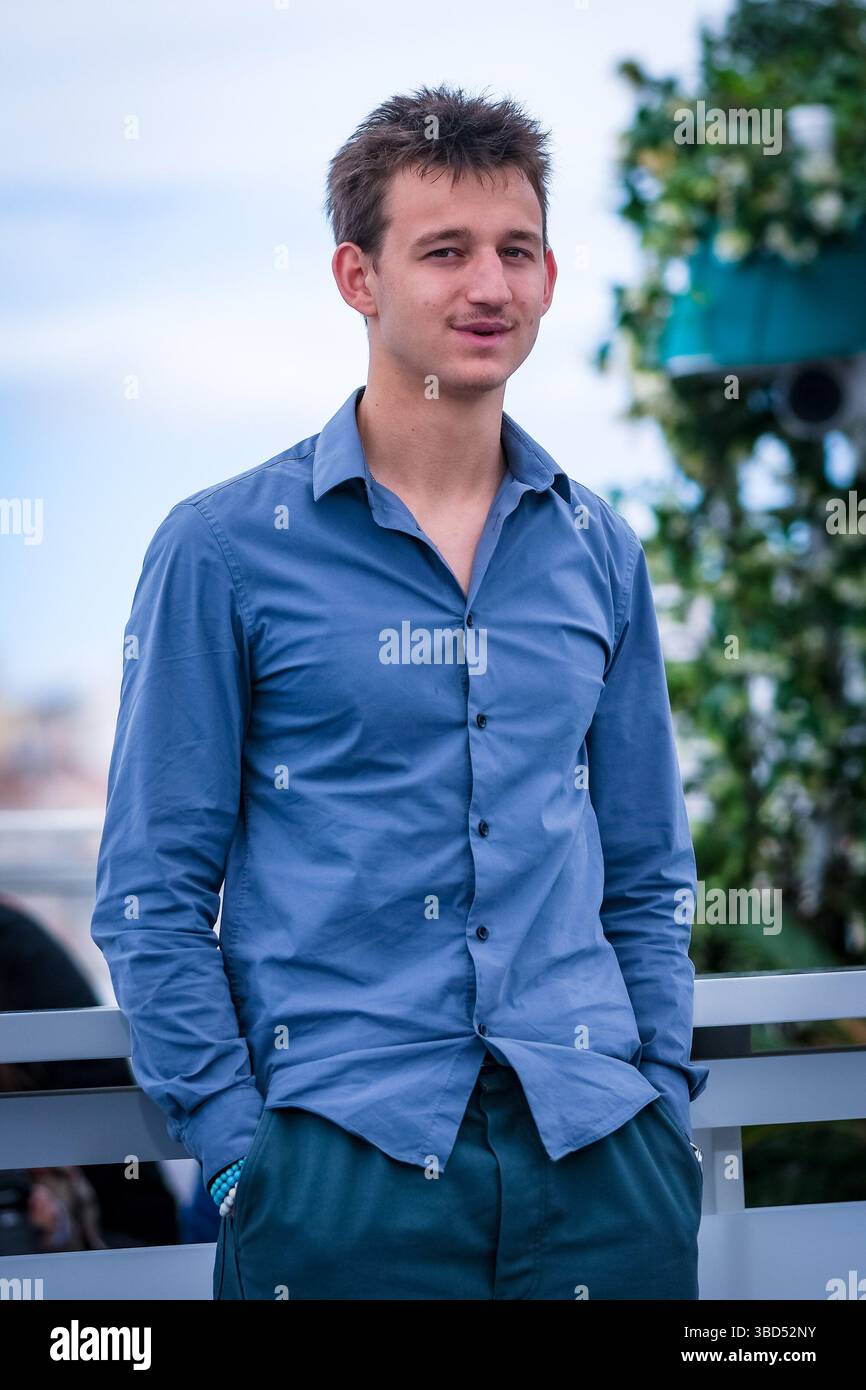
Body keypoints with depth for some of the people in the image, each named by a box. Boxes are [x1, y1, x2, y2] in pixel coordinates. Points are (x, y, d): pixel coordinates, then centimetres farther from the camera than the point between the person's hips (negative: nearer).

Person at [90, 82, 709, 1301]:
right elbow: (153, 893, -2)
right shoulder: (223, 548, -2)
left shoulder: (598, 550, 10)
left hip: (598, 1155, 4)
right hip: (339, 1166, -3)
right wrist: (241, 1153, -8)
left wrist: (665, 1103, 6)